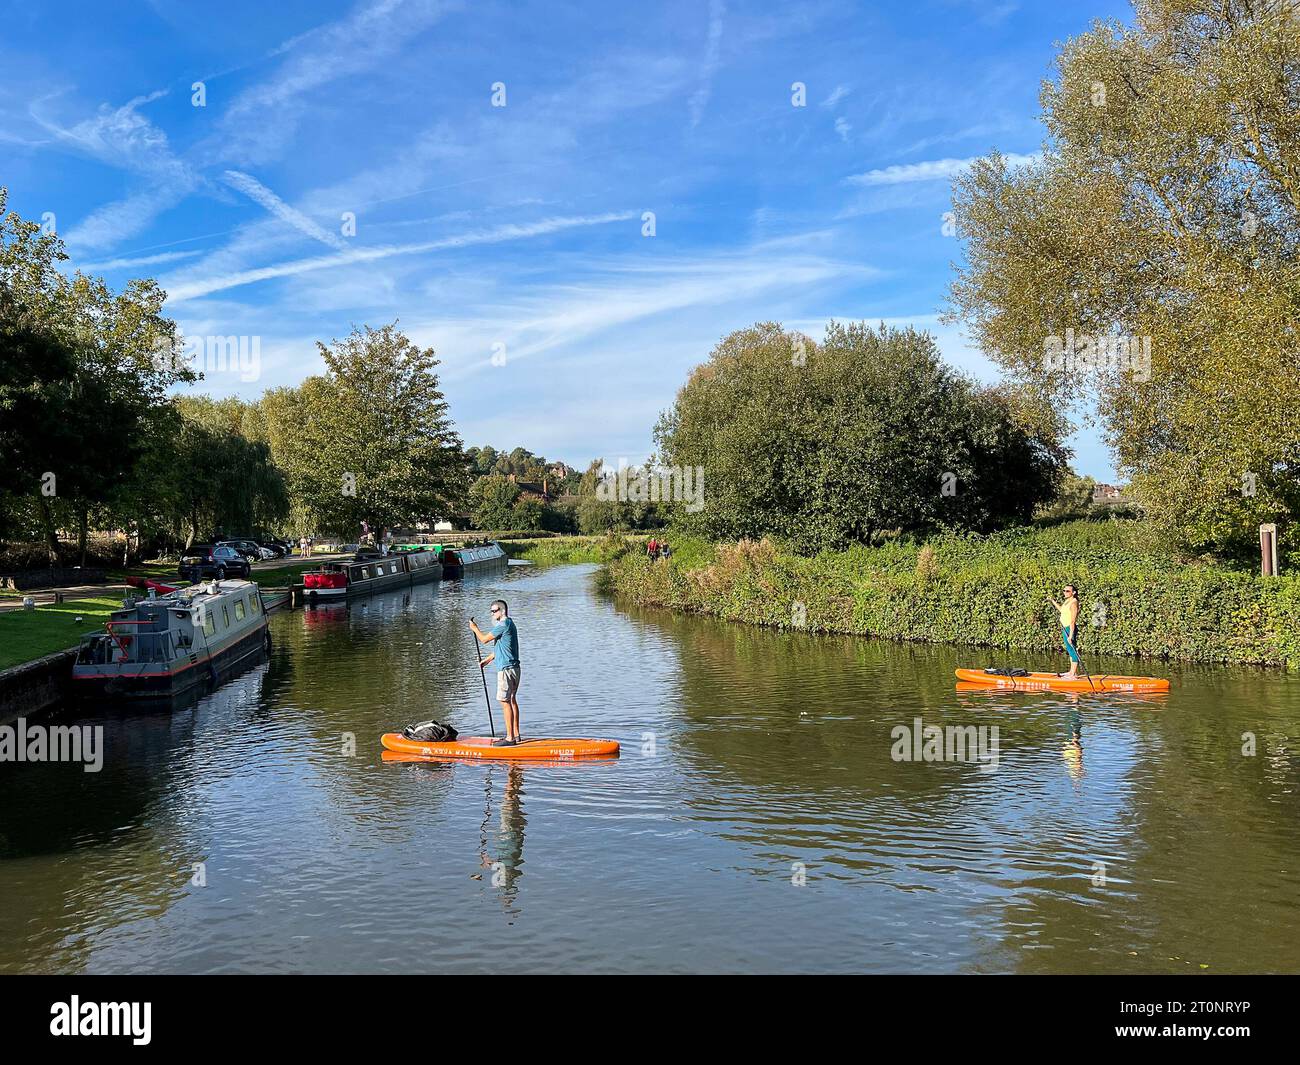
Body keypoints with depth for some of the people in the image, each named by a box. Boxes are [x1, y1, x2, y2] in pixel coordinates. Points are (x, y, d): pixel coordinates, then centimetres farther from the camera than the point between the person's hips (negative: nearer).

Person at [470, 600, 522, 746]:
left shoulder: (504, 624, -15)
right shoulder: (509, 623, 17)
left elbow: (484, 639, -12)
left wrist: (474, 628, 5)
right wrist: (487, 660, 24)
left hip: (506, 669, -10)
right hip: (514, 668, 11)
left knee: (505, 701, -8)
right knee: (512, 700, 14)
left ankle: (510, 738, -8)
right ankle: (516, 735, 20)